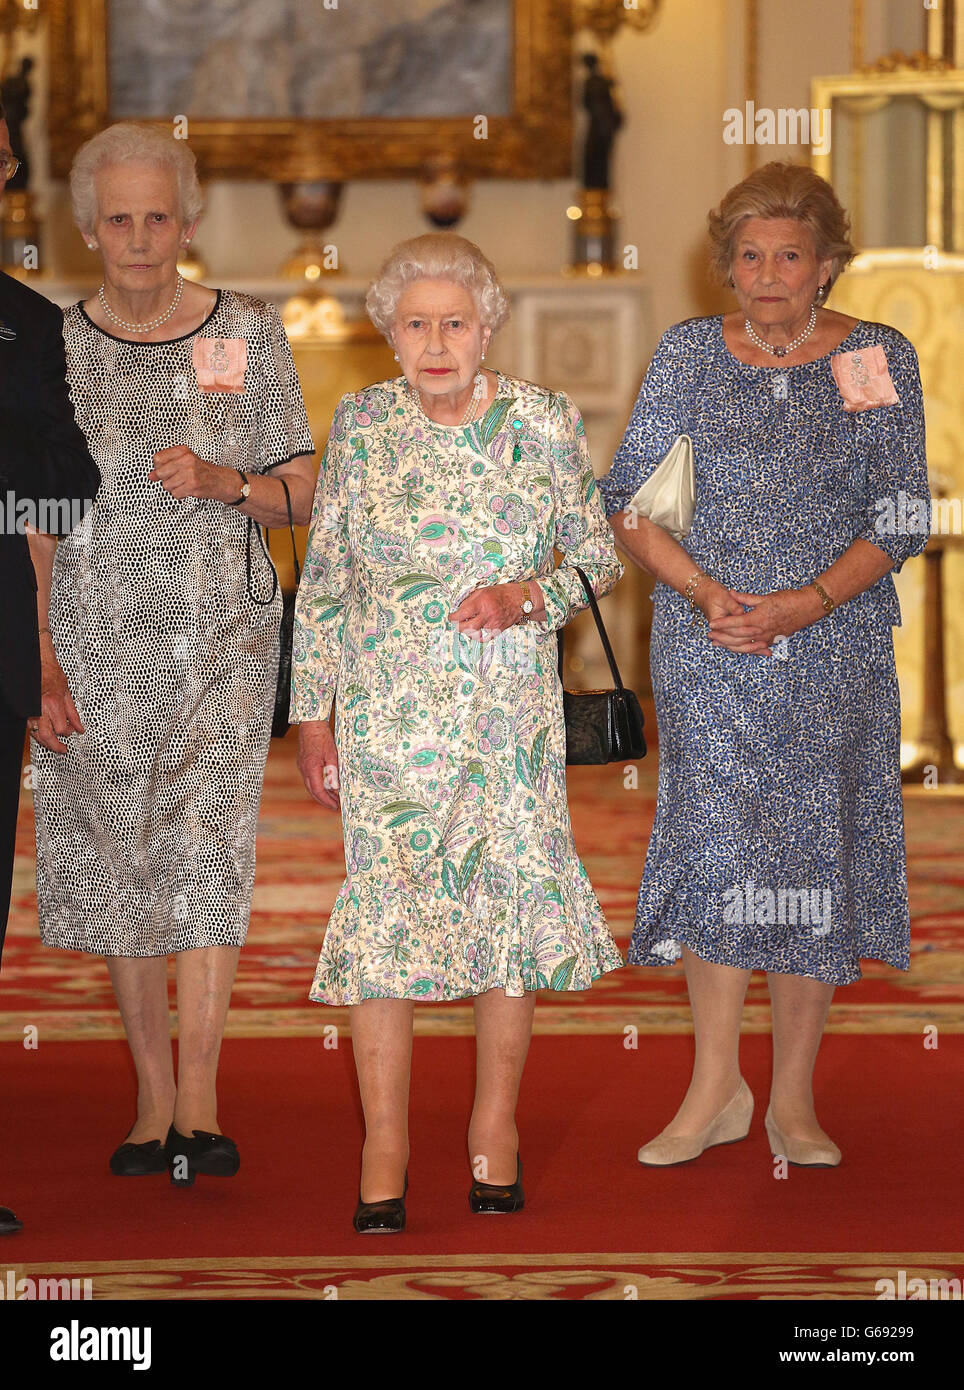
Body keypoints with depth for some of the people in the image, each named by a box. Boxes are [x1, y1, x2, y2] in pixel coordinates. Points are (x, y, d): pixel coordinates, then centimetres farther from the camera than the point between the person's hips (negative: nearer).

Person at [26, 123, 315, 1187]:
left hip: (221, 632, -1)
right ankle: (154, 1101, 13)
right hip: (94, 639, 1)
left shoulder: (249, 334, 4)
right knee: (117, 861, 3)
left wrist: (224, 482, -12)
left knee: (205, 848, -13)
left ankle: (198, 1106, -14)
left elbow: (299, 492, 9)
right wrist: (39, 657, -1)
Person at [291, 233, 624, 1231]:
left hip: (511, 709, 0)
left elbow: (599, 556, 6)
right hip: (388, 711, 0)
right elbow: (323, 579, 7)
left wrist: (528, 597, -14)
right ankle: (384, 1148, 2)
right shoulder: (361, 426, 2)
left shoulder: (544, 424, -1)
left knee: (508, 902, 3)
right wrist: (311, 713, 6)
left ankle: (495, 1129, 17)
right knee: (384, 907, -5)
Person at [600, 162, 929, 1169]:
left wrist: (808, 602, -15)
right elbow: (626, 498, 3)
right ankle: (717, 1088, 1)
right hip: (707, 641, 0)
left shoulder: (880, 359, 2)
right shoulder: (689, 353, 3)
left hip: (836, 643, 0)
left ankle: (793, 1100, 10)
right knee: (718, 839, -10)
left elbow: (898, 519, 0)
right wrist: (702, 591, -12)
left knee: (815, 850, 1)